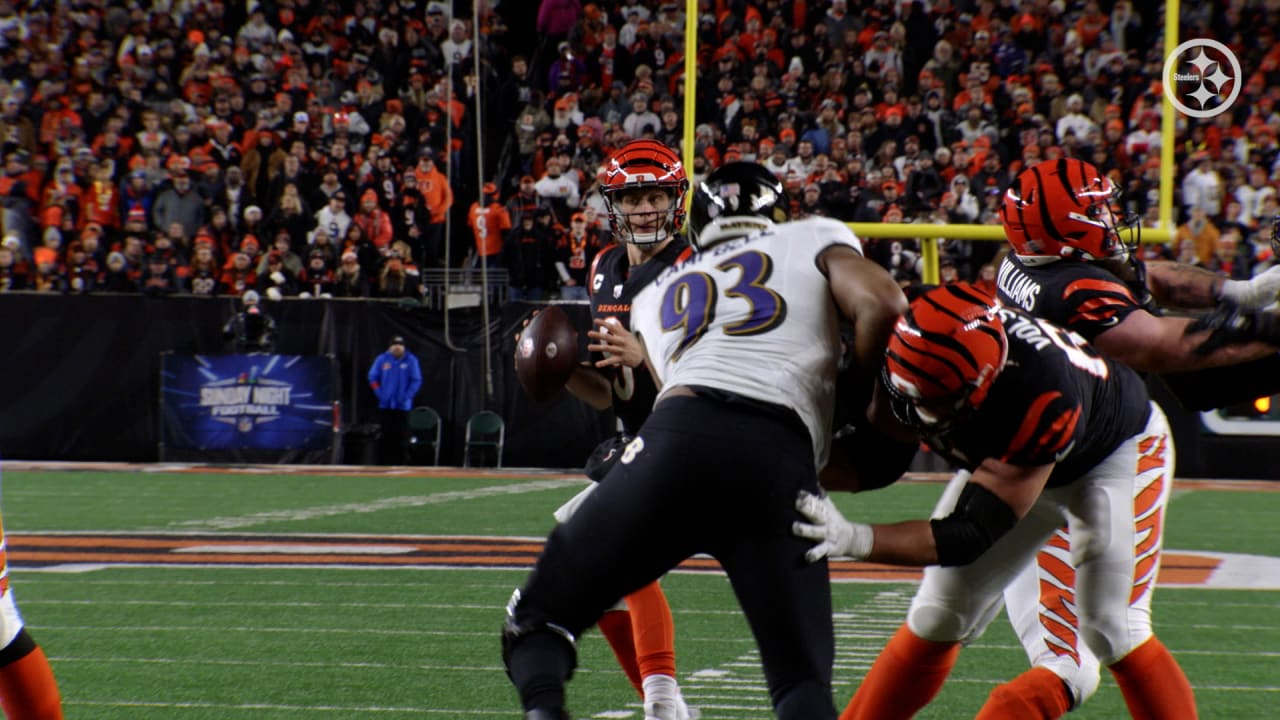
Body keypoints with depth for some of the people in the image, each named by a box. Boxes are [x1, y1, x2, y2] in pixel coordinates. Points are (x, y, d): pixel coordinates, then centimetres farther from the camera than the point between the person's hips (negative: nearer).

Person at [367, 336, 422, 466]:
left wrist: (406, 396, -12)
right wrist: (380, 394, -5)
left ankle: (401, 463, -1)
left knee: (402, 436, -4)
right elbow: (373, 378, 7)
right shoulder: (382, 360, 4)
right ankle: (383, 463, 6)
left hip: (403, 406, -1)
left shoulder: (411, 361, 0)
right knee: (385, 436, 2)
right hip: (385, 405, 1)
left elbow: (417, 381, -1)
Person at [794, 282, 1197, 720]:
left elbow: (971, 534, -43)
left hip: (1116, 450, -5)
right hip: (1007, 456, 5)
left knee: (1112, 631, -17)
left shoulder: (1043, 400, -45)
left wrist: (855, 539, -54)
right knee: (937, 619, 1)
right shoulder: (913, 355, -32)